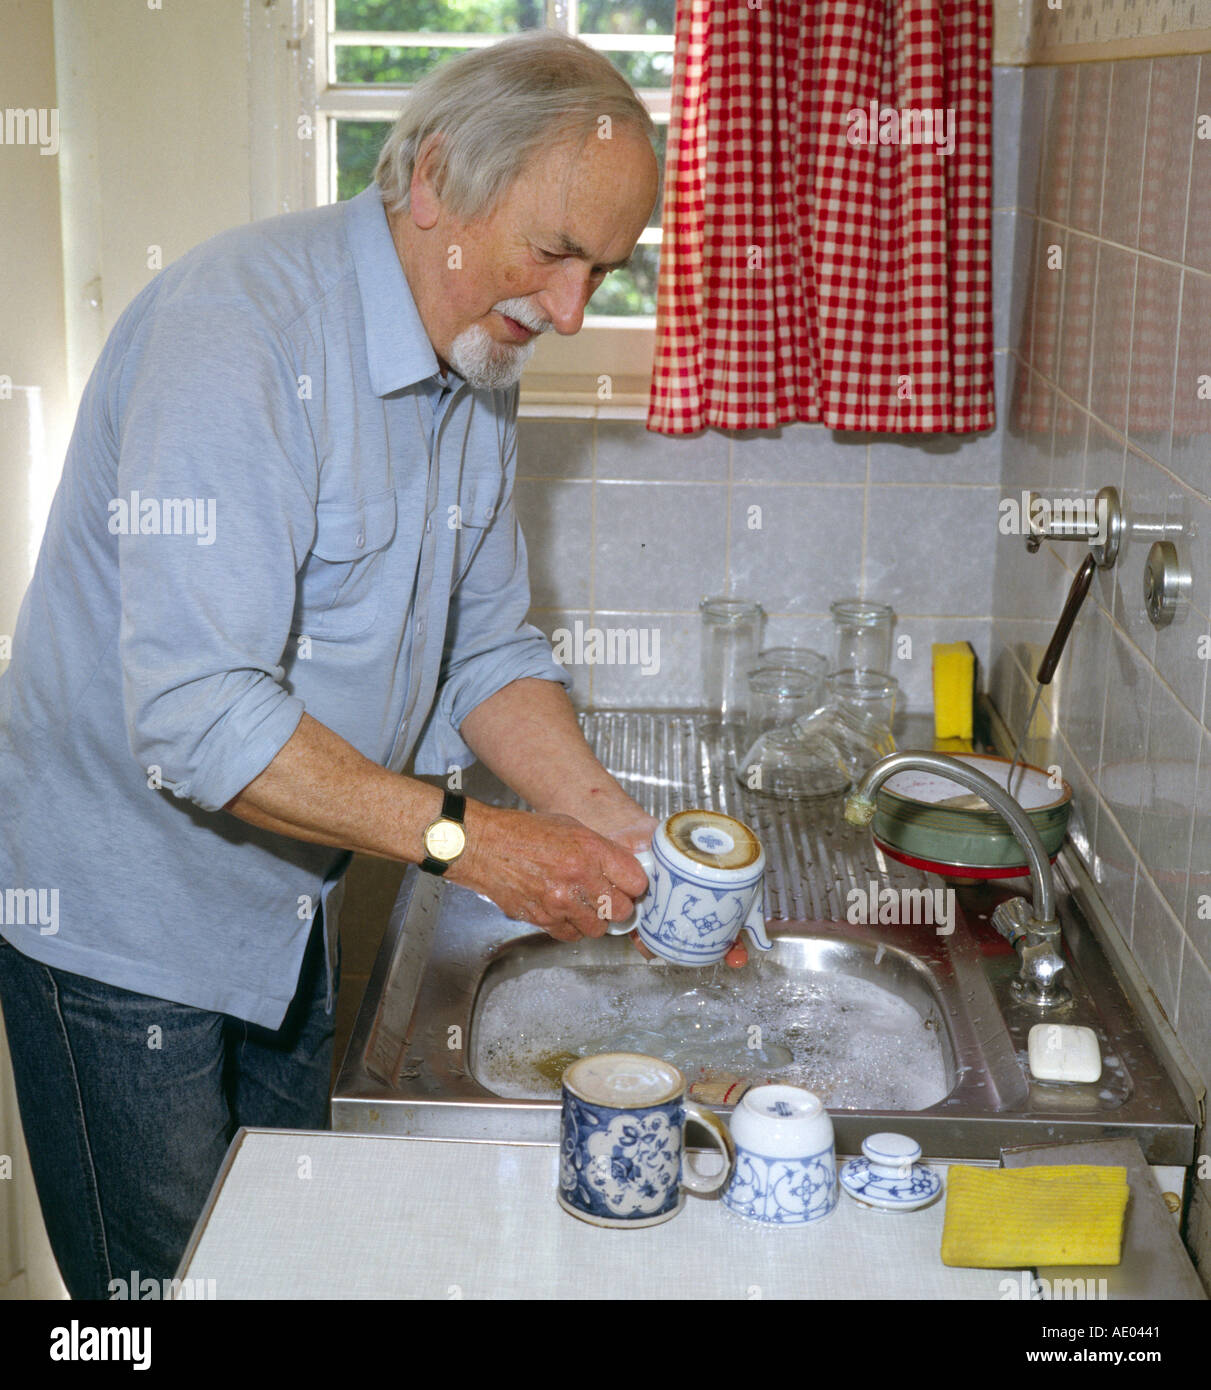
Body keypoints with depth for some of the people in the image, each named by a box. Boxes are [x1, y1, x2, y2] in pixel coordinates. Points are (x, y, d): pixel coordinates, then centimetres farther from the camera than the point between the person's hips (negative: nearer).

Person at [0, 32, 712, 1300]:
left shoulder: (480, 365, 2)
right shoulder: (240, 329, -26)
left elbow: (484, 652, 5)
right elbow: (195, 718, -33)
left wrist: (609, 825, -10)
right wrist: (461, 838, -32)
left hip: (286, 913, 8)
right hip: (127, 920, -8)